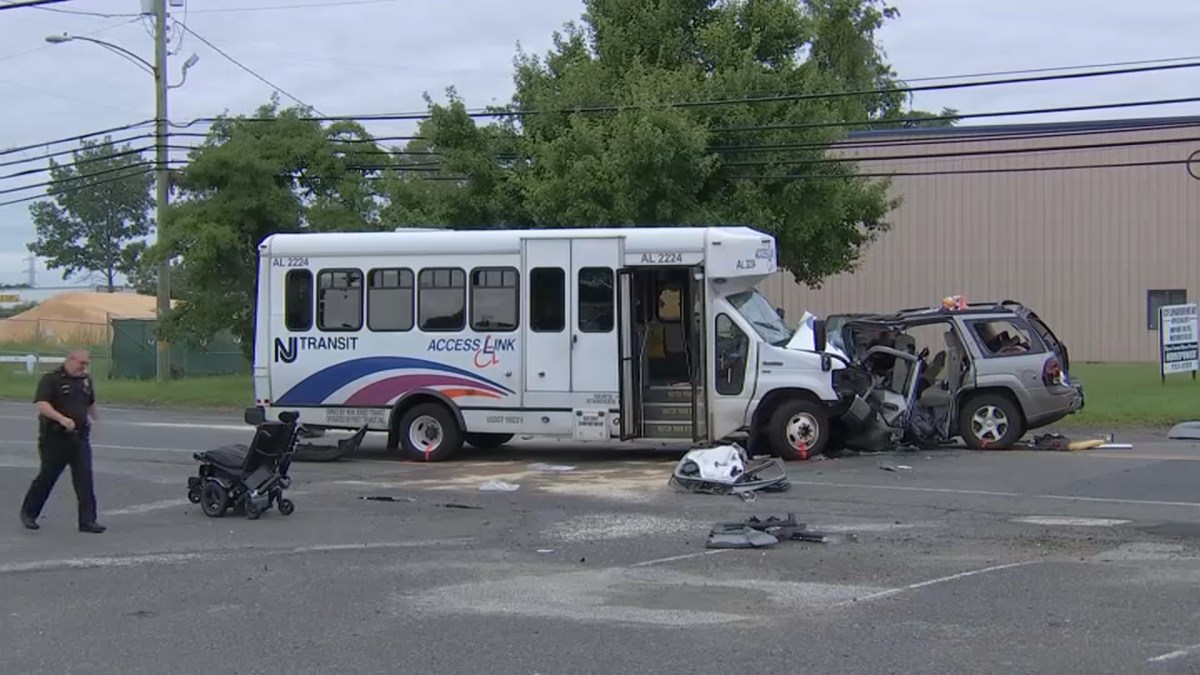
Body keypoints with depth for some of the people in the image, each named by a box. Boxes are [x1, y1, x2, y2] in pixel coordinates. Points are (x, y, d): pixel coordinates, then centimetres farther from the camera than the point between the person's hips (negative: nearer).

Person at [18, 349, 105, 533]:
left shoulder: (86, 380, 11)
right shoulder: (51, 379, -9)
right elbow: (42, 404, -21)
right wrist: (62, 419, -32)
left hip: (80, 437, 5)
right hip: (55, 437, -5)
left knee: (84, 477, -4)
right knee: (47, 476, 4)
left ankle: (88, 520, -3)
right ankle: (28, 513, 24)